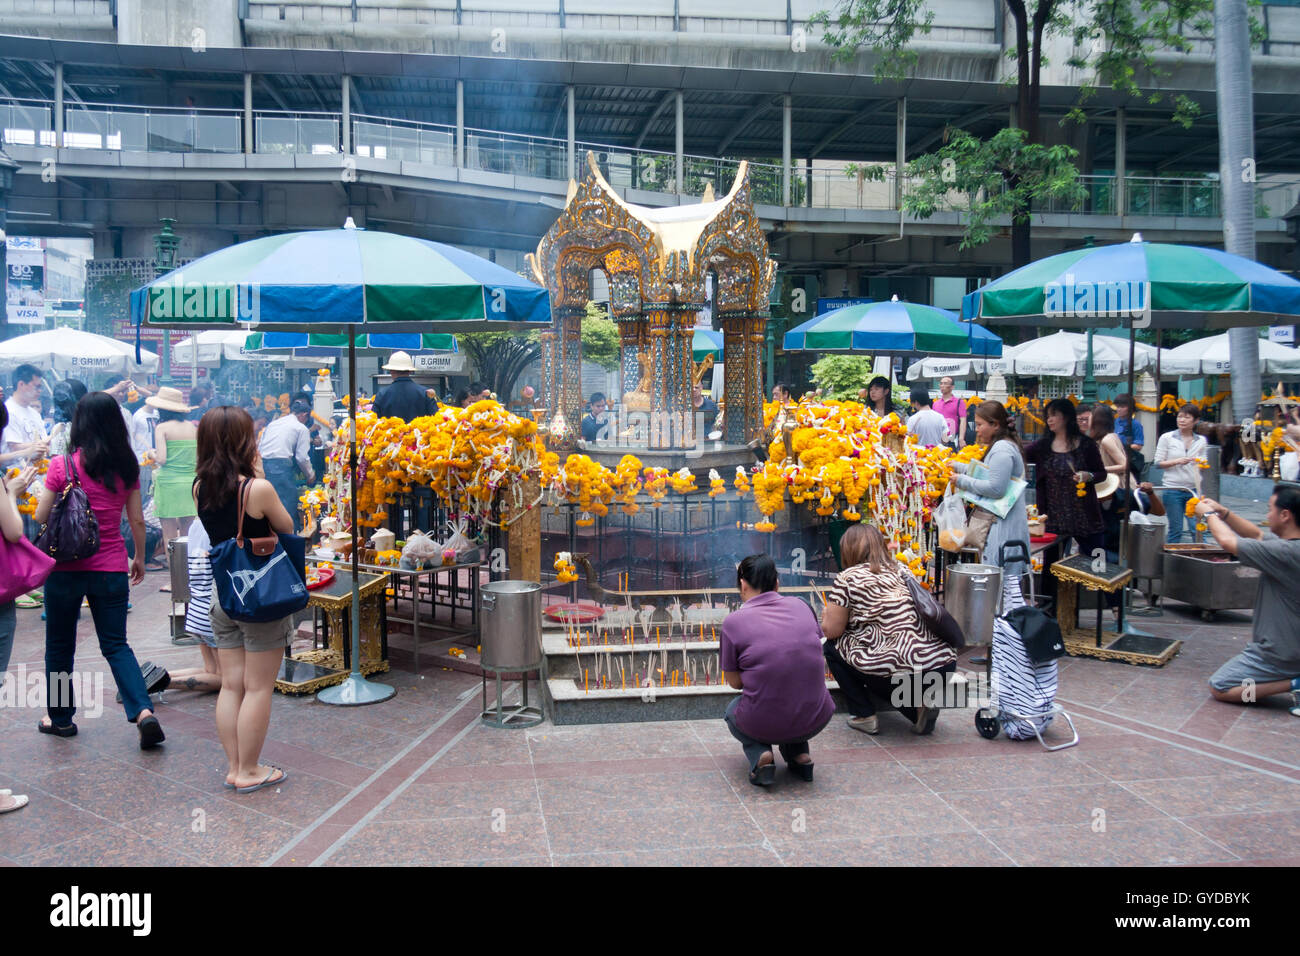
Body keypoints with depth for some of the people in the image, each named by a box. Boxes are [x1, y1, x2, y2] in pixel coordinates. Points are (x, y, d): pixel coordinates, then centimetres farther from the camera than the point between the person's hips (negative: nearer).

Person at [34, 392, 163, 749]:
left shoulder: (62, 466, -10)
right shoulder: (127, 467, -2)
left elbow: (41, 518, -3)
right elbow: (137, 521, 4)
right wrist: (139, 558, 17)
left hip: (67, 568, -2)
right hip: (112, 569, 2)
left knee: (60, 645, 16)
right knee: (116, 644, 8)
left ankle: (60, 717, 28)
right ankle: (143, 712, -9)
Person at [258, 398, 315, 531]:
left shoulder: (273, 423, 23)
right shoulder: (301, 428, 5)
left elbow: (259, 448, 19)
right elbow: (302, 457, 0)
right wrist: (310, 476, 15)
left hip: (262, 465, 6)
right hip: (281, 466, -6)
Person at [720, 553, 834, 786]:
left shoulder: (734, 621, -7)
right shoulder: (802, 607, 4)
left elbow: (735, 682, 0)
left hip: (763, 724, -3)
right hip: (816, 722, 3)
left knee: (733, 710, 32)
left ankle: (760, 754, 4)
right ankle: (799, 754, 16)